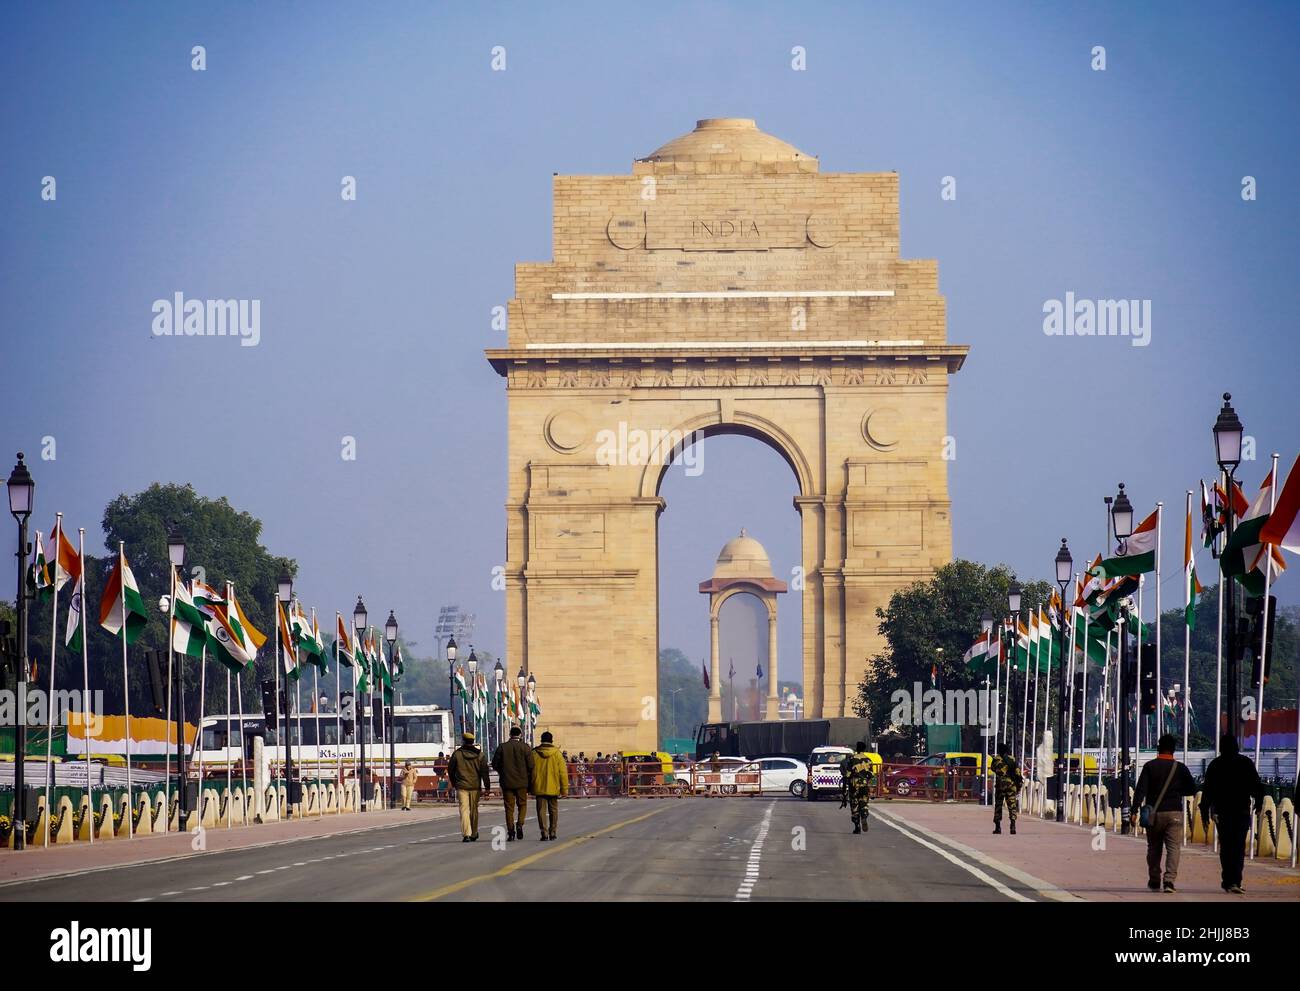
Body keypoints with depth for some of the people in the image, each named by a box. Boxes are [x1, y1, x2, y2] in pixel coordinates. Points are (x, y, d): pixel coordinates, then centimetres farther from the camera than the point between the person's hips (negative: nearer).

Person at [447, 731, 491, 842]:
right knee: (474, 810, 15)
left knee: (464, 810, -5)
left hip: (461, 787, -2)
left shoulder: (457, 753, -2)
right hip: (475, 787, 2)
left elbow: (450, 770, 6)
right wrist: (487, 786, -2)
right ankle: (474, 834, 25)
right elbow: (484, 771, -2)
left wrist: (453, 783, 21)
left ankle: (466, 834, -17)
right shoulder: (479, 754, 1)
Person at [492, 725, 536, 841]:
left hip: (507, 782, 1)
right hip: (522, 783, -1)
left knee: (509, 807, 5)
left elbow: (495, 764, 2)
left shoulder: (502, 747, -1)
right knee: (522, 805, 13)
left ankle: (510, 830, 0)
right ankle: (520, 824, -9)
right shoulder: (525, 747, -5)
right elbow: (531, 765, -8)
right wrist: (530, 781, 4)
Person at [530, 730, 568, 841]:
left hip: (539, 788, 0)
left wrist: (530, 788, 13)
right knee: (553, 811, 13)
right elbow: (563, 772, -3)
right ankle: (552, 832, 16)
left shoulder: (534, 753, -1)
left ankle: (544, 833, -8)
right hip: (553, 788, 0)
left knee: (542, 811, 1)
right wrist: (564, 788, 3)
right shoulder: (557, 753, -4)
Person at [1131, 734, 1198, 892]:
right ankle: (1169, 880, -18)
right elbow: (1192, 789, 7)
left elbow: (1140, 789, -10)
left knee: (1154, 848, 15)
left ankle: (1154, 881, 21)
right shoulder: (1180, 768, 1)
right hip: (1174, 813, -1)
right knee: (1173, 848, -3)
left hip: (1154, 813, 1)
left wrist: (1135, 810, -13)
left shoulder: (1150, 766, -2)